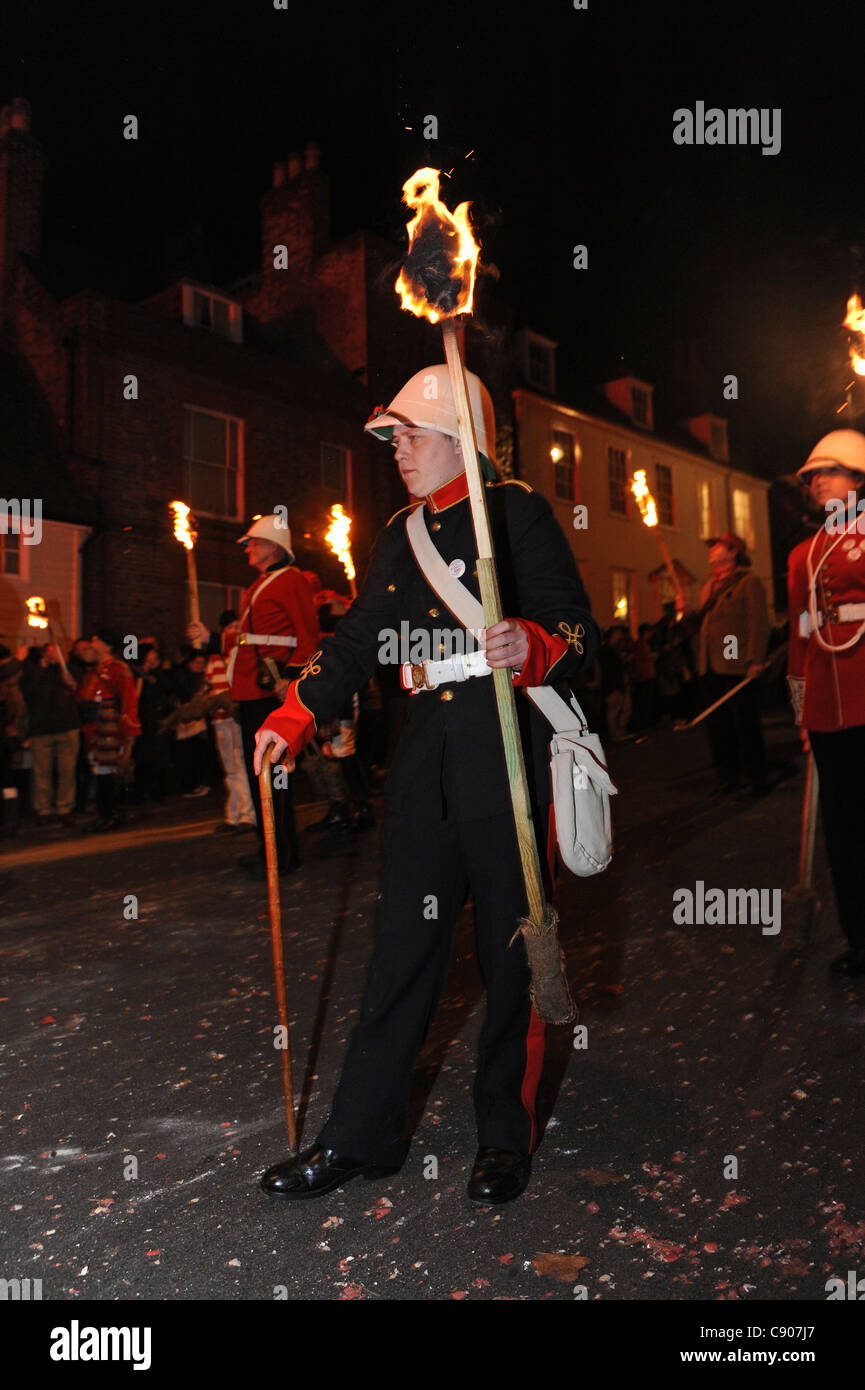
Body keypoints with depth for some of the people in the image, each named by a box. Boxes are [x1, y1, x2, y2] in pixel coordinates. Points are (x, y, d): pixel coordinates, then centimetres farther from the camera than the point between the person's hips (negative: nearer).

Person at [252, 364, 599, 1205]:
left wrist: (532, 645, -31)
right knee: (402, 948, 9)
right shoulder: (399, 535, 16)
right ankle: (362, 1137, 22)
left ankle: (506, 1139, 24)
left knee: (511, 954, 6)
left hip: (509, 764, -5)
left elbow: (579, 631, -9)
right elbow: (358, 639, 20)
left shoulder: (519, 512, -2)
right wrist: (294, 716, 13)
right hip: (425, 771, 5)